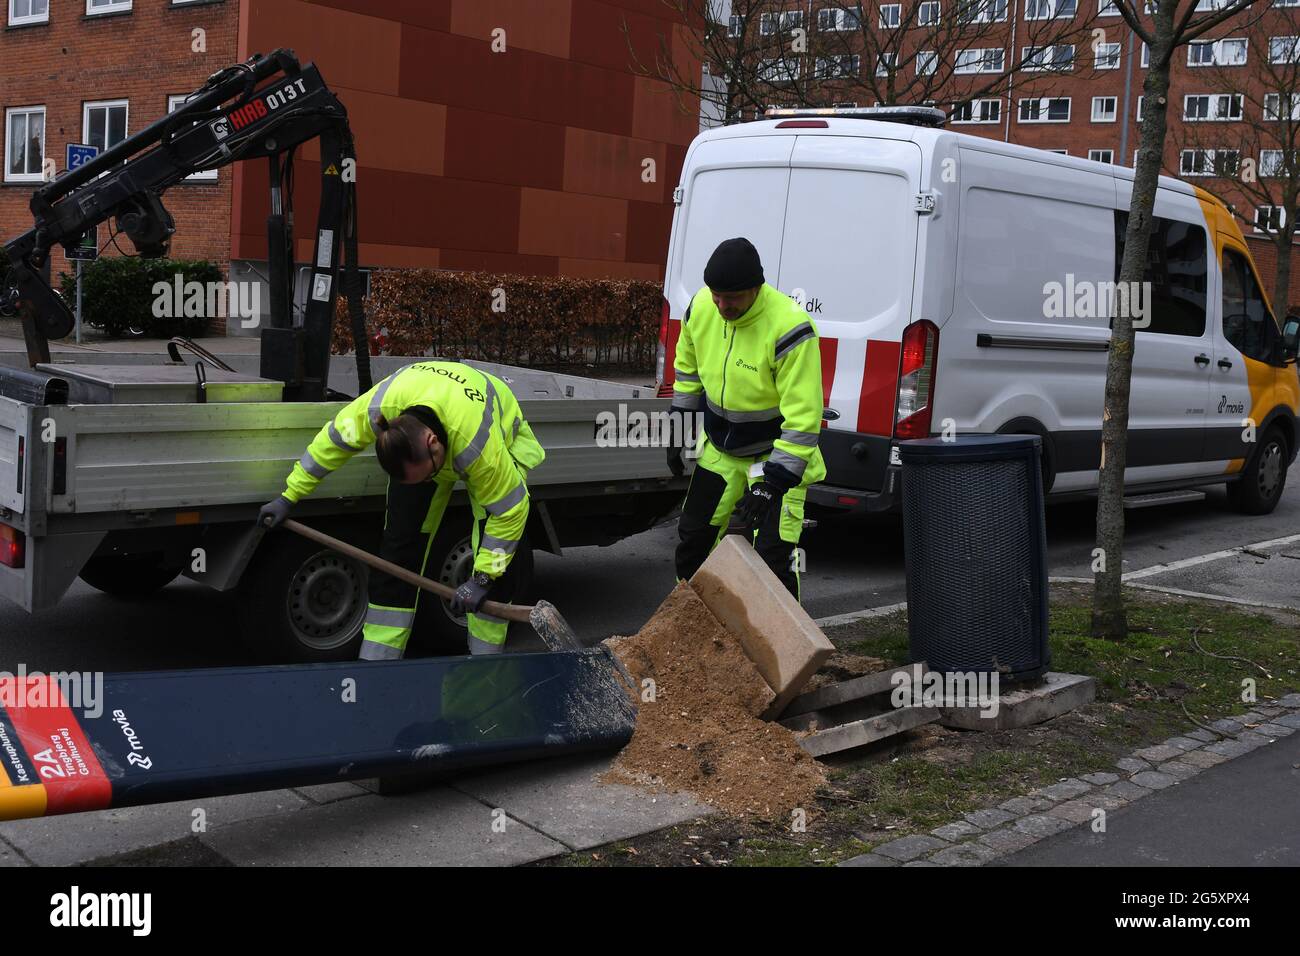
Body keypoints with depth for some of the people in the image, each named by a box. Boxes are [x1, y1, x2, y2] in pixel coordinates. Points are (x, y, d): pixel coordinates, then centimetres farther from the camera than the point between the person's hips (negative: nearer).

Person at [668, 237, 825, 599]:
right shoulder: (701, 307, -11)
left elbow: (803, 416, -29)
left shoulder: (789, 327, -31)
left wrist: (773, 484, -30)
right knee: (693, 536, 17)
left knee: (773, 555, -13)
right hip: (720, 450, 6)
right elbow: (687, 369, 9)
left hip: (777, 454, -6)